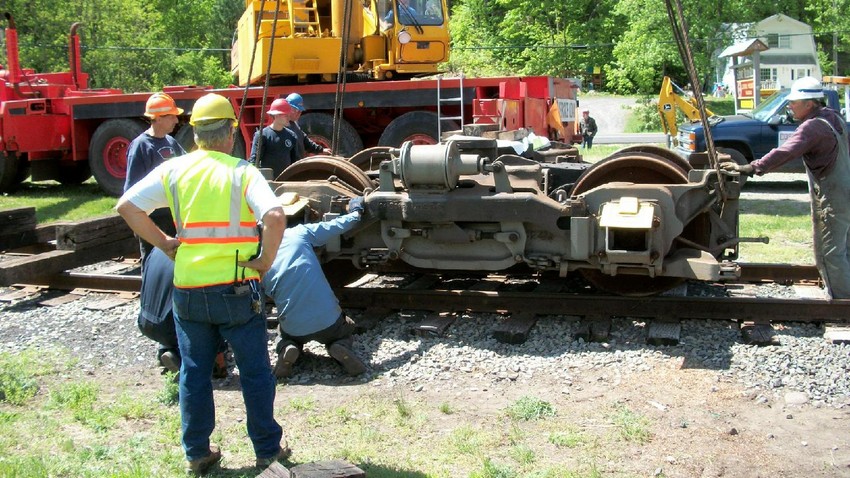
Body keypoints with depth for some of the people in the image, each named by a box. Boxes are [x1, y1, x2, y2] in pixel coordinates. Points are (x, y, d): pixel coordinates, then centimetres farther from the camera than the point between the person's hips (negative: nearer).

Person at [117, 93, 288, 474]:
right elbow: (275, 217, -24)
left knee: (194, 373, 15)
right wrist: (266, 259, -10)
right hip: (236, 289, -3)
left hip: (188, 289, 3)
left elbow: (126, 206, -3)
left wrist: (163, 243, 4)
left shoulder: (173, 170, 1)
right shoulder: (242, 172, -8)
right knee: (255, 372, 11)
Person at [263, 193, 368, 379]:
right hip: (329, 321, -1)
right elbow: (337, 226, 7)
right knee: (346, 329, 33)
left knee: (287, 337, 37)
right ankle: (341, 347, -2)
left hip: (294, 328, 1)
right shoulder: (299, 233, -4)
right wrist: (356, 213, 26)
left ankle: (287, 350, 2)